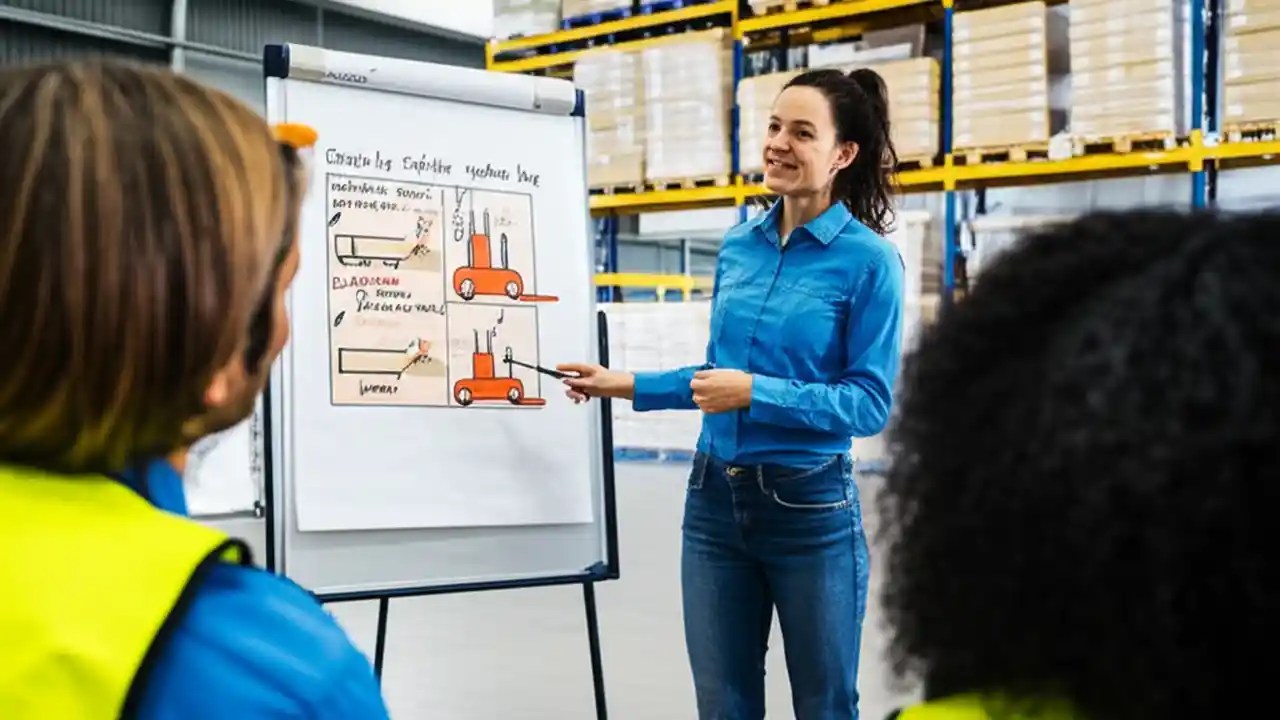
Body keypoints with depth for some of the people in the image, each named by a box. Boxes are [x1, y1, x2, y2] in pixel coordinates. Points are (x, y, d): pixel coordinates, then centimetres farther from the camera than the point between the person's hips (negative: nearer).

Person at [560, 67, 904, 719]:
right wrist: (622, 384, 12)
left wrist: (755, 392, -21)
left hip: (810, 504, -5)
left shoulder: (868, 259, -11)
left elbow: (870, 402, -14)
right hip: (716, 498, 5)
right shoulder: (738, 246, 6)